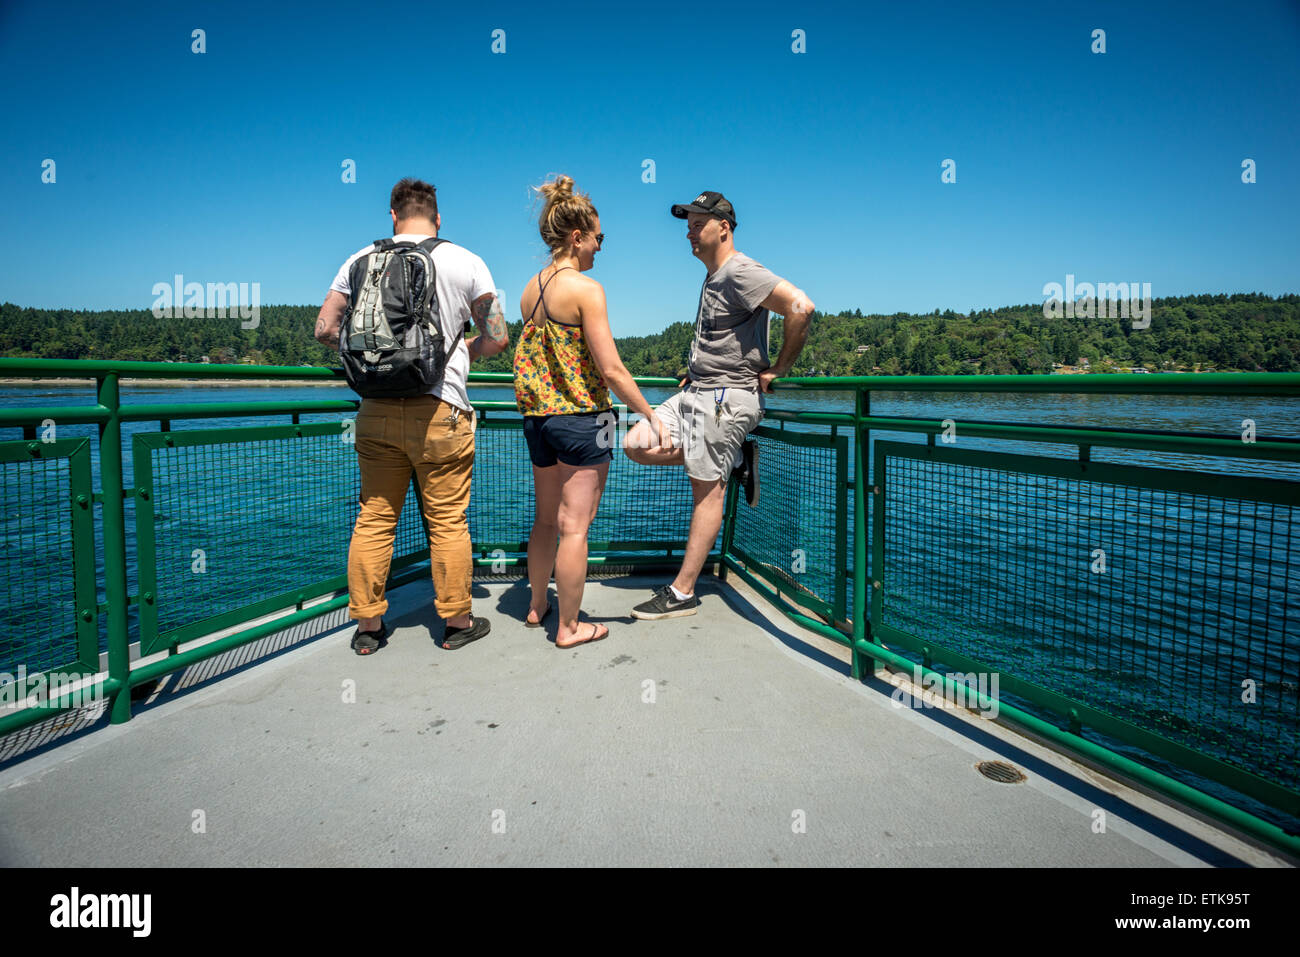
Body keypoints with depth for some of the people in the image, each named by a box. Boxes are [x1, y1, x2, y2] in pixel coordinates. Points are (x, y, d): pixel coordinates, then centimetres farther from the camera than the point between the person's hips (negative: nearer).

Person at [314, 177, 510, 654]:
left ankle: (368, 625, 20)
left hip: (376, 409, 3)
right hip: (440, 410, -3)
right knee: (448, 522, 6)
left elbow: (325, 328, 11)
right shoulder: (465, 262, 2)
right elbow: (497, 336, 2)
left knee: (374, 519, 11)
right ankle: (458, 622, 17)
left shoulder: (361, 260, 8)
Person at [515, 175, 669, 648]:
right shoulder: (586, 289, -14)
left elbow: (533, 357, 13)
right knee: (574, 527, 2)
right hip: (581, 416, -7)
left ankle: (537, 605, 37)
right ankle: (569, 626, 13)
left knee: (546, 519, 21)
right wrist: (651, 416, -11)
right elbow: (611, 368, -17)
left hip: (537, 415, 8)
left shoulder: (530, 290, 9)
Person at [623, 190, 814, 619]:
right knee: (637, 446, 3)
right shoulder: (713, 277, 19)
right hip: (695, 392, 10)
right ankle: (734, 458, 10)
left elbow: (800, 306, -26)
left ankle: (682, 593, 1)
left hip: (727, 395, -10)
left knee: (708, 489, -5)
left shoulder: (740, 271, -13)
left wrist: (778, 369, -18)